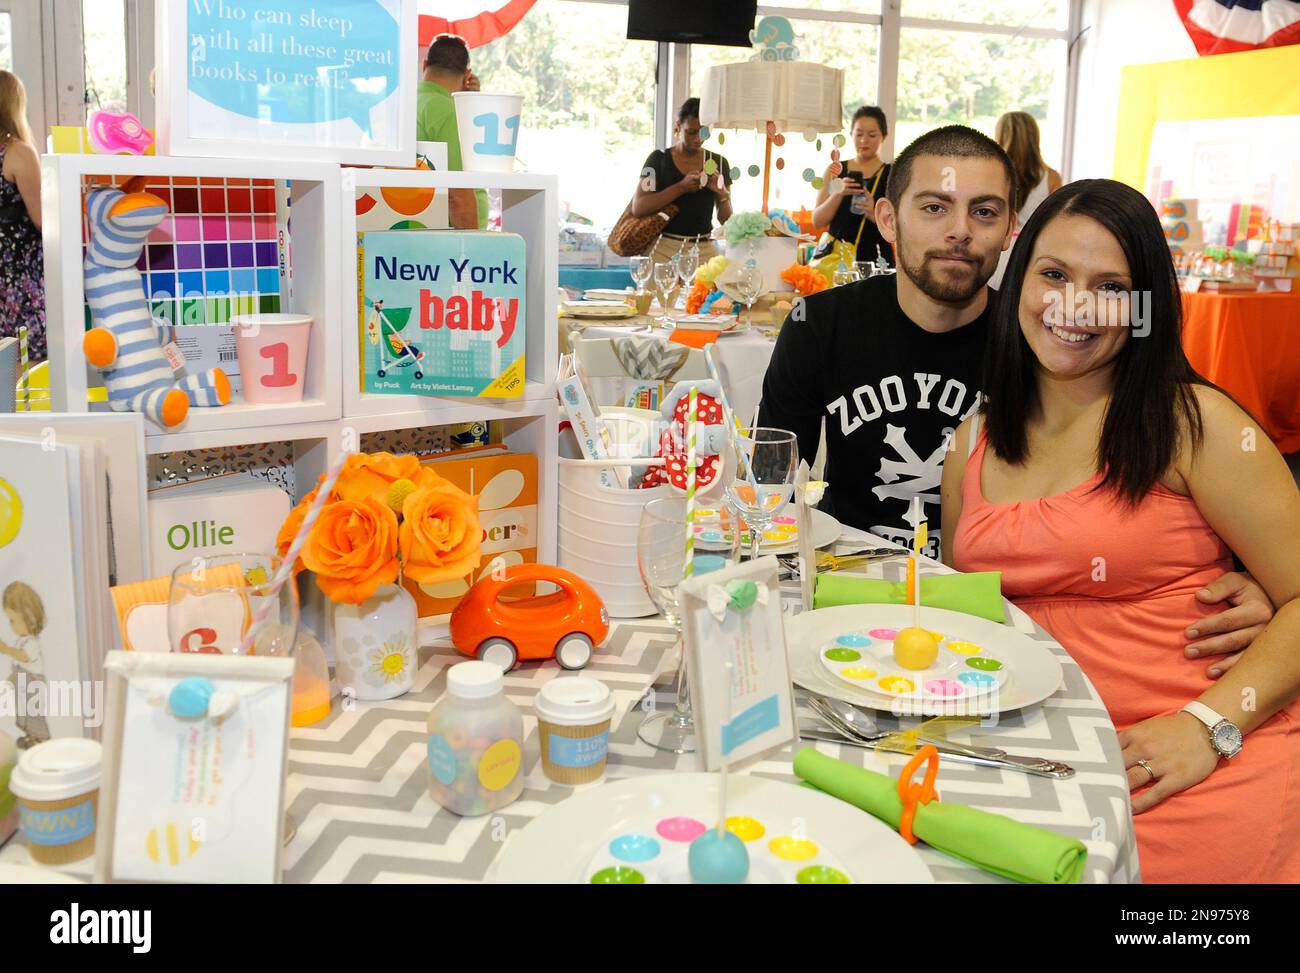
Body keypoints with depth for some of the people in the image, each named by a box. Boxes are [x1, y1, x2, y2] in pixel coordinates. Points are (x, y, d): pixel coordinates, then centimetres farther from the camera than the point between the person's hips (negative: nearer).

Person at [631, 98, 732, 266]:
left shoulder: (718, 163, 9)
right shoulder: (659, 159, 2)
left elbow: (726, 219, 11)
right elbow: (638, 208, -10)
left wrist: (722, 193, -10)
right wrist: (681, 187, -16)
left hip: (704, 250, 2)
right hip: (665, 248, -2)